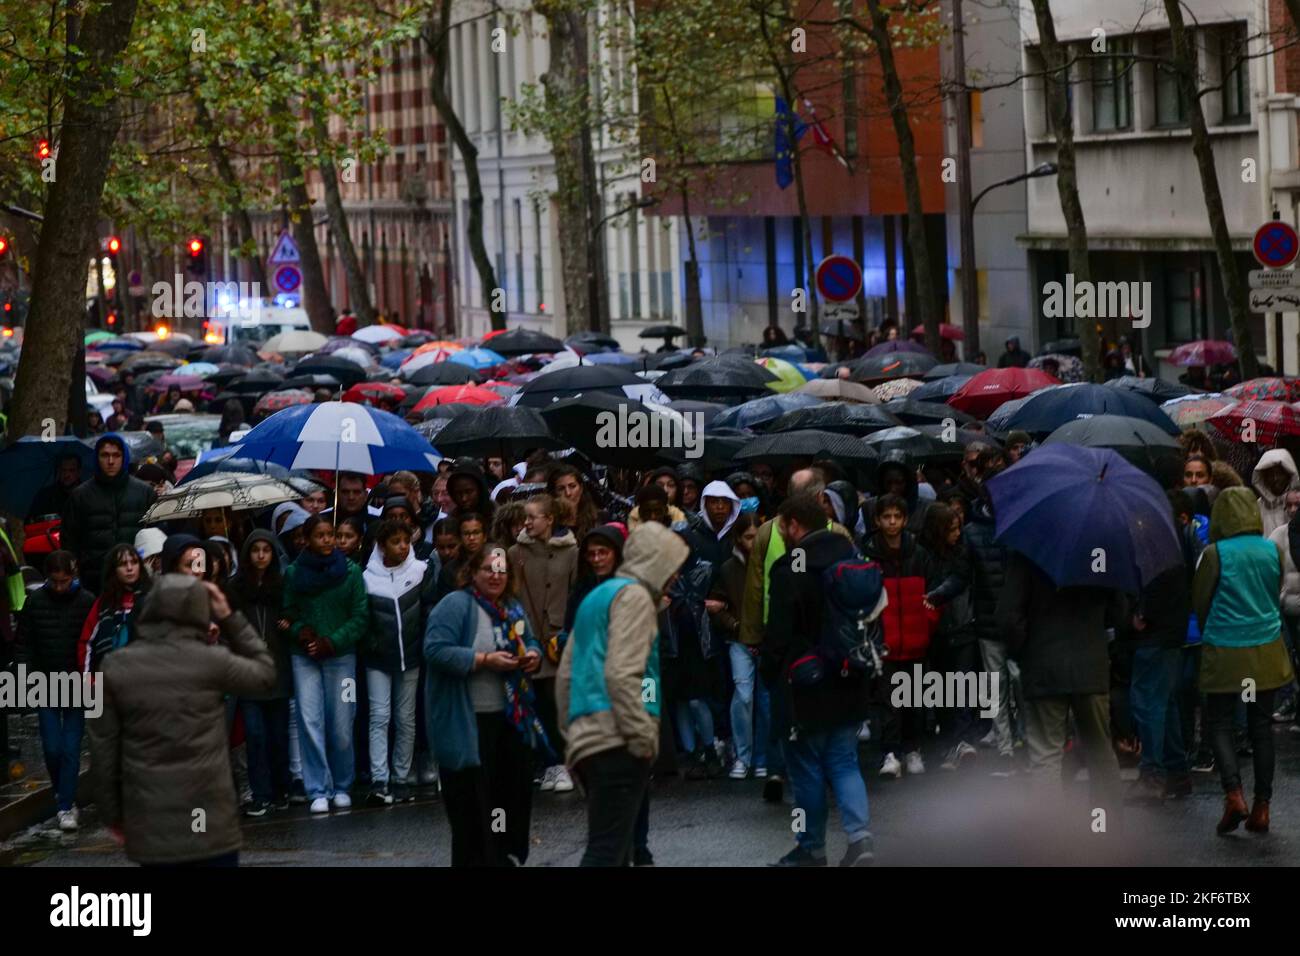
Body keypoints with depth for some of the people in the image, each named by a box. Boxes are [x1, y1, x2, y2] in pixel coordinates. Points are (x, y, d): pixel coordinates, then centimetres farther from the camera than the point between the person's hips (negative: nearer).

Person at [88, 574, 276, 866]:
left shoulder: (115, 667, 0)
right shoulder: (211, 661, -7)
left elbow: (103, 748, 2)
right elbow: (265, 672, 12)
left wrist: (112, 811, 11)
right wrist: (229, 618, 12)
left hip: (148, 821, 2)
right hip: (208, 818, -2)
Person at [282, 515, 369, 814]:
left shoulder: (350, 572, -1)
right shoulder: (293, 573, 3)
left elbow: (361, 616, -2)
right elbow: (288, 612, 8)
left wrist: (332, 641, -10)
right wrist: (300, 631, -11)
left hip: (341, 656, -1)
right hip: (304, 658, 1)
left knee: (341, 725, 0)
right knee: (310, 722, -6)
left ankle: (341, 787, 16)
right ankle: (318, 792, -4)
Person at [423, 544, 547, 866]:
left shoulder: (513, 609, 12)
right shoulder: (456, 605, -12)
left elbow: (530, 642, 24)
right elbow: (436, 650, -21)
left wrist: (534, 656, 0)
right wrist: (485, 660, -23)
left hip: (511, 717, 8)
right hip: (470, 722, -8)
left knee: (516, 788, 12)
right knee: (474, 797, -5)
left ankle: (510, 854, 26)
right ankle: (477, 859, 3)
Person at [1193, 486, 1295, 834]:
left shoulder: (1215, 553, -12)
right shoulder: (1273, 551, 0)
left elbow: (1199, 600, -2)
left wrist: (1207, 632, 17)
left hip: (1225, 650, -3)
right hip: (1266, 649, 4)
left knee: (1219, 723, 6)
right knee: (1261, 725, 9)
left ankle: (1233, 793, -13)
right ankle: (1262, 806, 8)